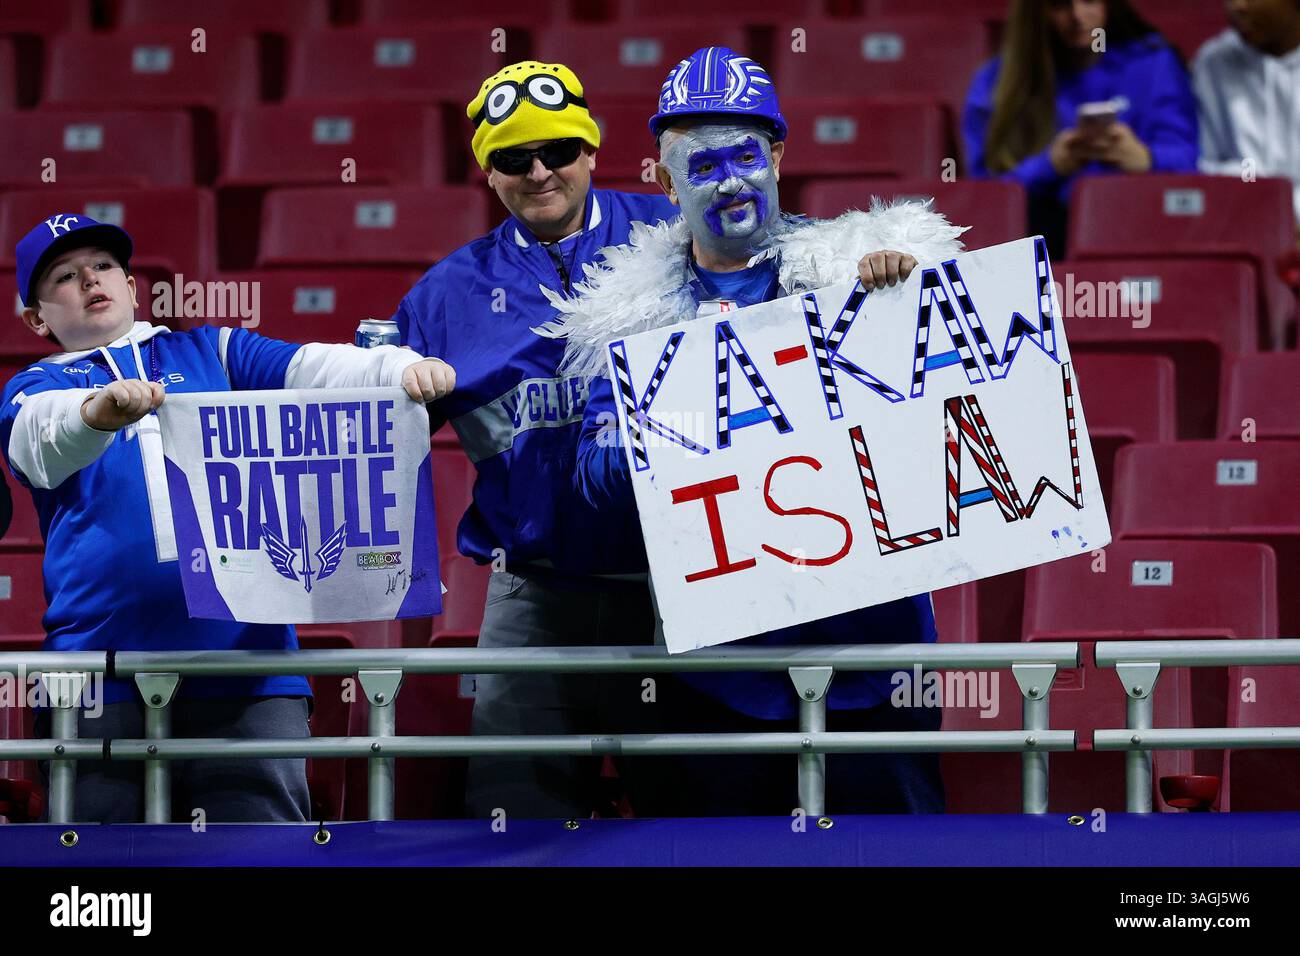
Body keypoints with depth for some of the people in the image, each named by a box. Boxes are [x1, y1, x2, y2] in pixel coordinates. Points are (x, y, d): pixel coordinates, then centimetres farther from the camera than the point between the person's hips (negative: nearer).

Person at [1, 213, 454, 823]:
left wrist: (403, 369, -16)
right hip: (105, 655, -1)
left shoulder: (209, 353, 22)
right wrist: (98, 409, -33)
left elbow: (309, 368, 5)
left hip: (246, 657, 1)